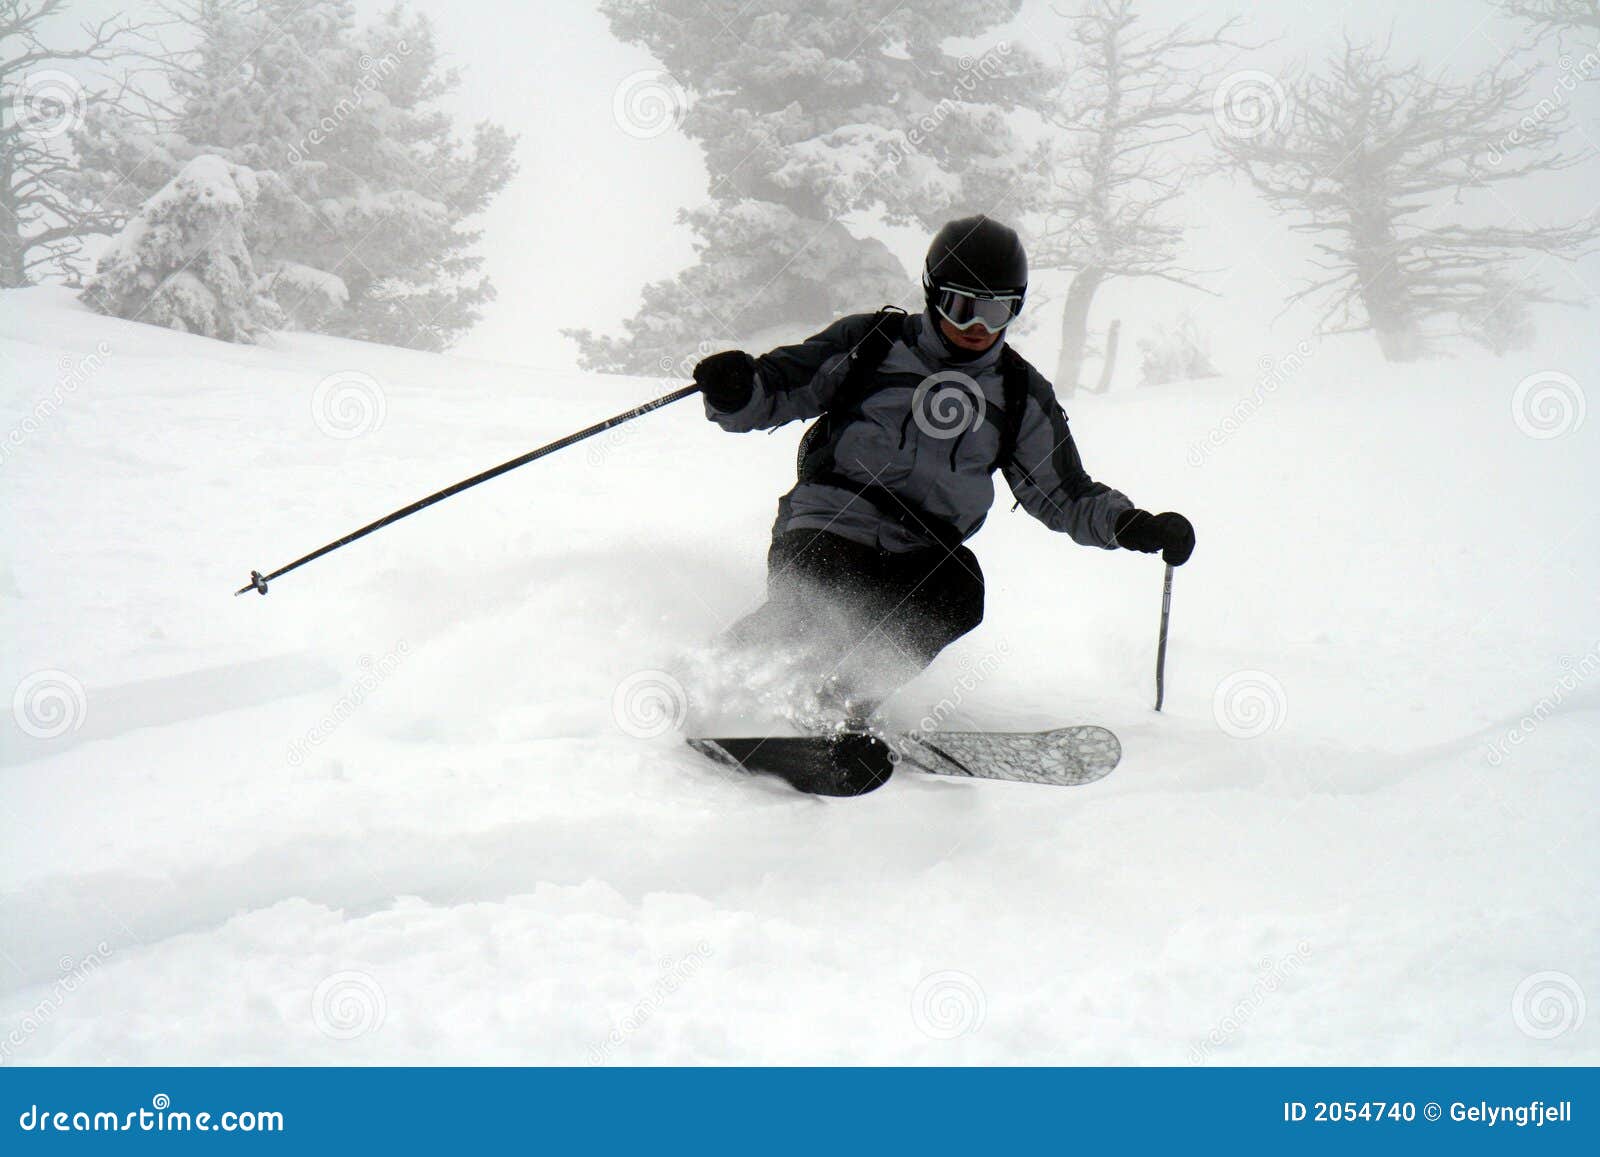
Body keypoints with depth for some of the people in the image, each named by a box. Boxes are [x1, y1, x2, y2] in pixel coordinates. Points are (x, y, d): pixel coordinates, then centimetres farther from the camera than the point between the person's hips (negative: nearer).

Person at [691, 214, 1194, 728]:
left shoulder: (1022, 396, 12)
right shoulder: (870, 344, 3)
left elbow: (1064, 497, 18)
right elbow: (771, 397, 3)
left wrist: (1131, 526, 1)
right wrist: (734, 392, -21)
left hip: (914, 563, 3)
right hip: (824, 535, -3)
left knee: (958, 588, -31)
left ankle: (845, 705, -31)